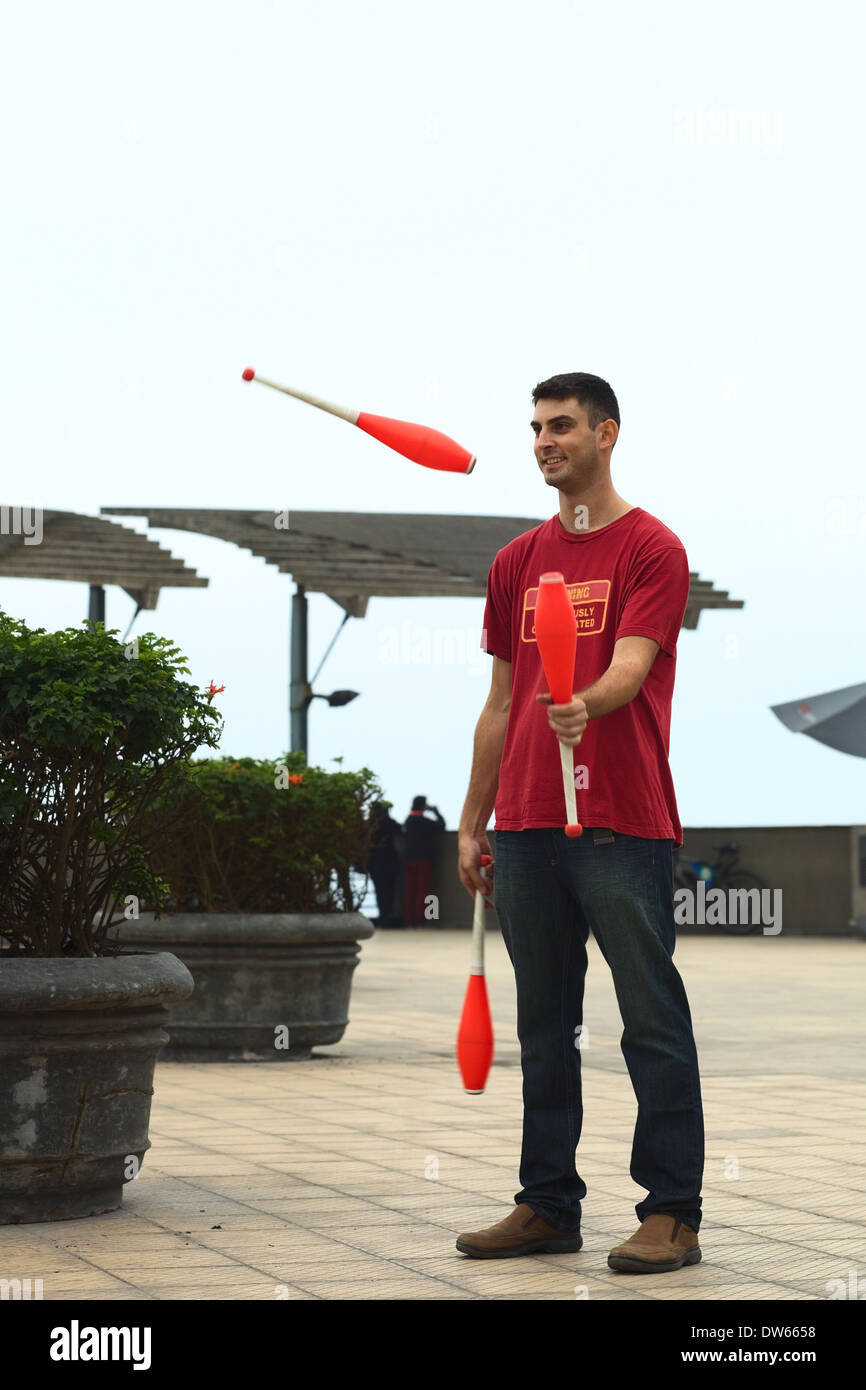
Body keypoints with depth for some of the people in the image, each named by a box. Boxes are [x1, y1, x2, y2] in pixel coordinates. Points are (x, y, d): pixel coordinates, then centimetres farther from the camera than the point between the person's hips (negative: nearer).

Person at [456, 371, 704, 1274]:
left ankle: (670, 1215, 1)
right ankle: (548, 1205, 19)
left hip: (624, 826, -6)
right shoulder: (516, 564, 16)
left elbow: (631, 666, -15)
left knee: (652, 1021, -3)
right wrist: (472, 823, 16)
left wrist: (586, 705, -37)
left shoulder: (651, 549, -2)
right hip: (527, 827, 6)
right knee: (544, 1025, 11)